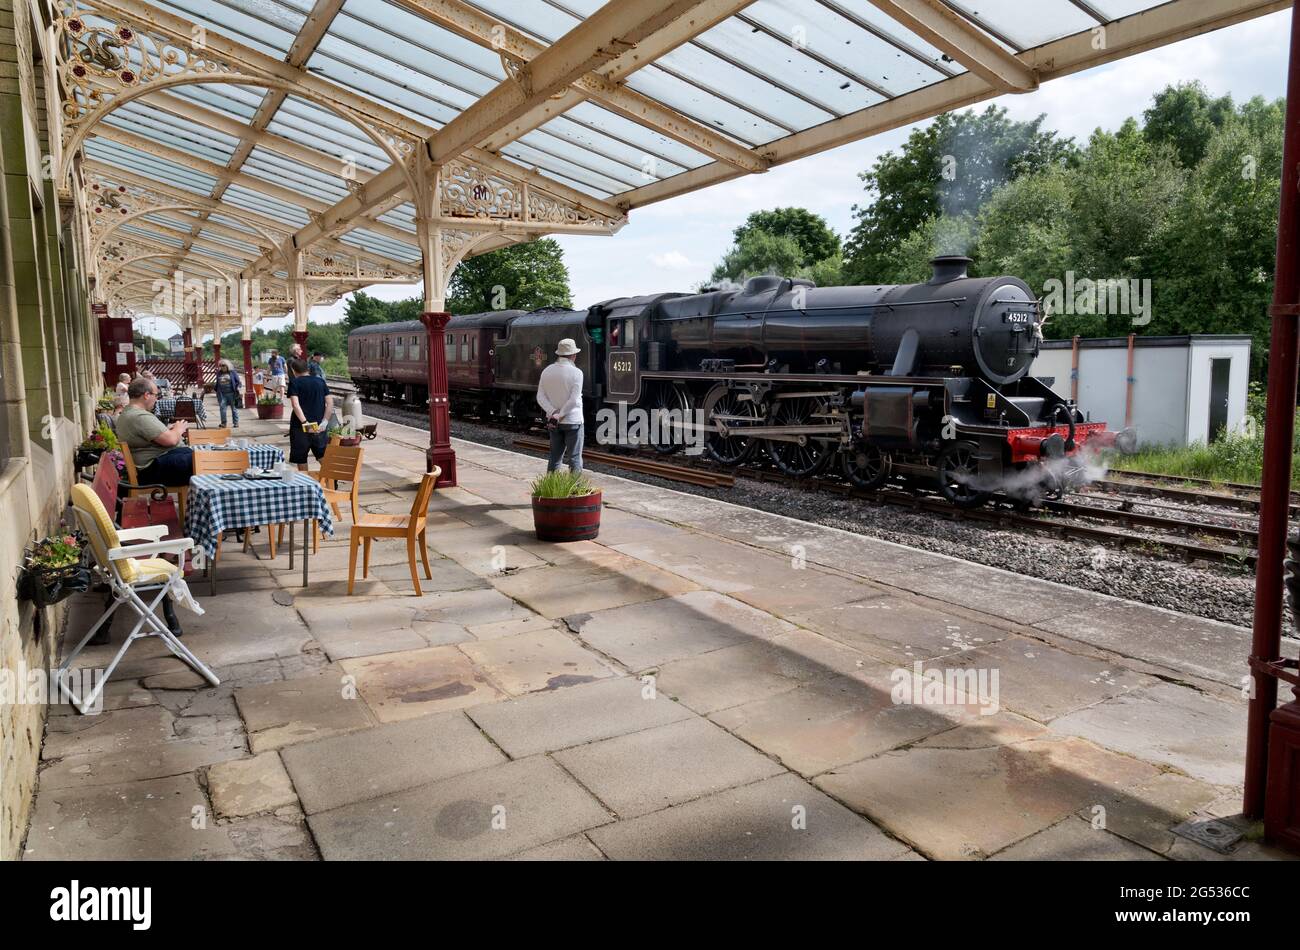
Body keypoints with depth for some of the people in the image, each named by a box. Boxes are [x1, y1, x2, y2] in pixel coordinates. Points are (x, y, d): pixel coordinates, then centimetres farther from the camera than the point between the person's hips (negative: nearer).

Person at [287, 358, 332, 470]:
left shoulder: (294, 383, -4)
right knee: (324, 458, 8)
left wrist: (304, 422, -22)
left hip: (301, 427, -3)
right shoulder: (320, 381, 7)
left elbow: (295, 405, -18)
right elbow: (330, 403, 0)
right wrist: (324, 422, -4)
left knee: (301, 459, 10)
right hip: (319, 427, 3)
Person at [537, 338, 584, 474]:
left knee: (555, 457, 13)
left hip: (554, 422, 5)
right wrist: (560, 416, -14)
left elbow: (540, 397, -2)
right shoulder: (576, 373, -12)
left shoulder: (547, 371, 4)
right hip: (572, 421, -5)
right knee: (574, 458, 1)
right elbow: (573, 400, -19)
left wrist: (552, 413, -11)